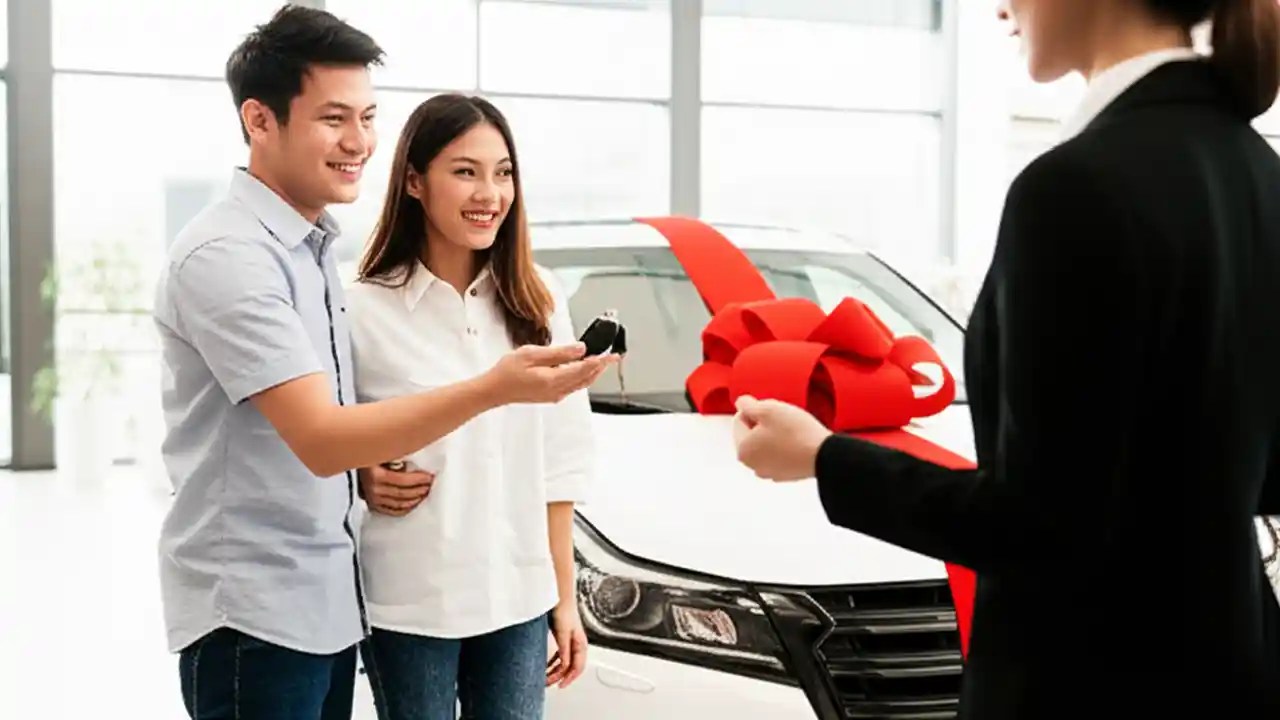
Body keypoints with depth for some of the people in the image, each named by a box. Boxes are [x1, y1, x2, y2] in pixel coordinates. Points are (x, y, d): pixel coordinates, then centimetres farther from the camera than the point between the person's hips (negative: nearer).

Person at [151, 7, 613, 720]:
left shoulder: (313, 245, 11)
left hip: (326, 601, 8)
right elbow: (318, 439, -25)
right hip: (255, 611, -8)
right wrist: (494, 388, -34)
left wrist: (371, 473, -2)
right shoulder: (227, 256, -18)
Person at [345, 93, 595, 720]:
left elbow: (559, 458, 6)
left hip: (519, 597, 3)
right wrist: (360, 482, -17)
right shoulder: (365, 311, -10)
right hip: (410, 602, -3)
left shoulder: (538, 302, 2)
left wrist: (565, 597, 7)